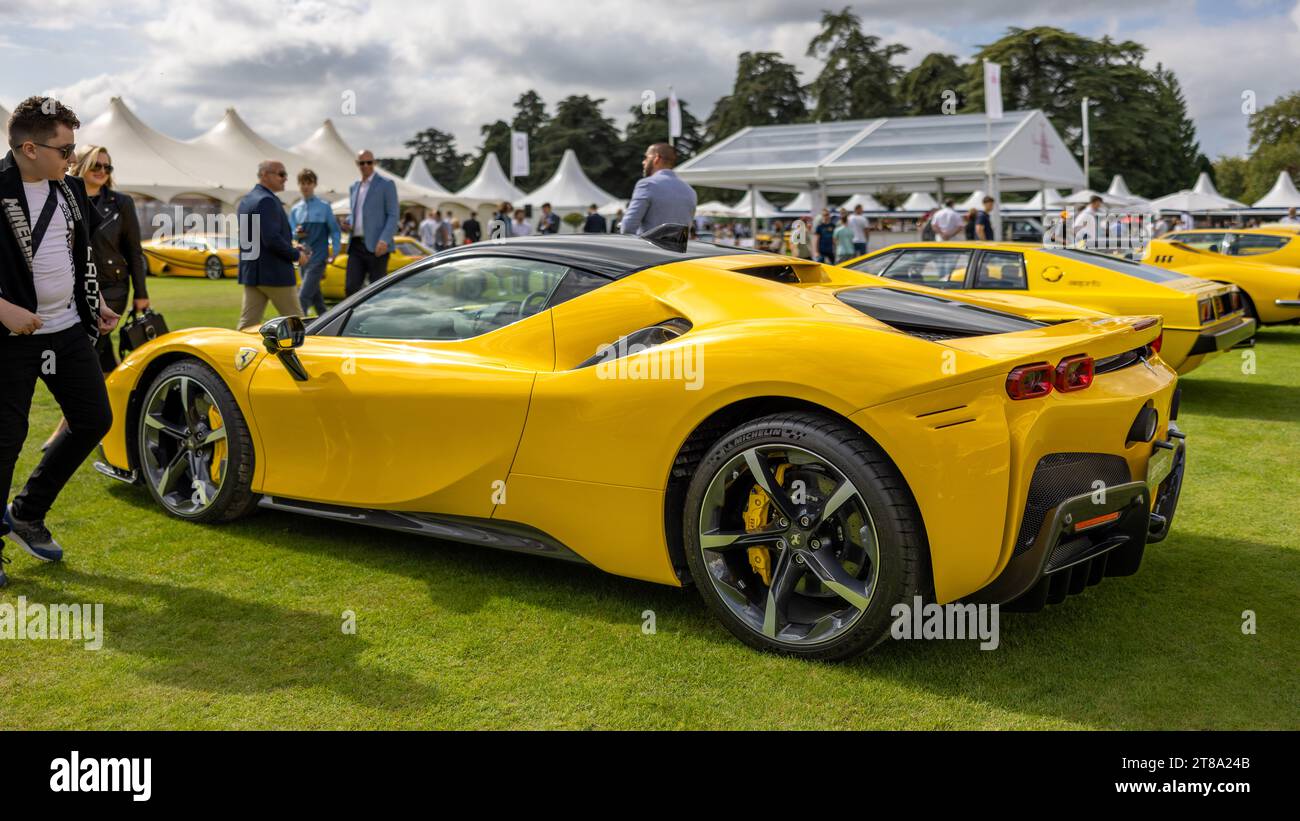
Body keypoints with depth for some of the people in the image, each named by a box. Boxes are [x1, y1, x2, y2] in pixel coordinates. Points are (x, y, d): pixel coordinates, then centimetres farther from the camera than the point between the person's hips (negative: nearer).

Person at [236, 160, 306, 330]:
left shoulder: (246, 200, 15)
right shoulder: (266, 201, -16)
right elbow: (272, 239, -24)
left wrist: (290, 247, 15)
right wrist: (296, 255, -10)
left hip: (250, 271, 9)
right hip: (274, 273, -9)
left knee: (247, 323, 7)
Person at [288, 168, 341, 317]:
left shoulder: (324, 207, -2)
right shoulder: (295, 209, 10)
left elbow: (335, 230, 0)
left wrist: (335, 252, -9)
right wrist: (296, 234, -10)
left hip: (318, 257, -5)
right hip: (303, 258, 5)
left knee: (303, 296, -15)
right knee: (315, 297, 14)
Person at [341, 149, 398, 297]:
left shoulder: (386, 184, 0)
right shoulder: (354, 187, 19)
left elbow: (393, 216, -6)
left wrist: (384, 240, -18)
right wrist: (348, 225, 5)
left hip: (376, 246, -6)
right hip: (356, 245, 6)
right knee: (351, 288, -2)